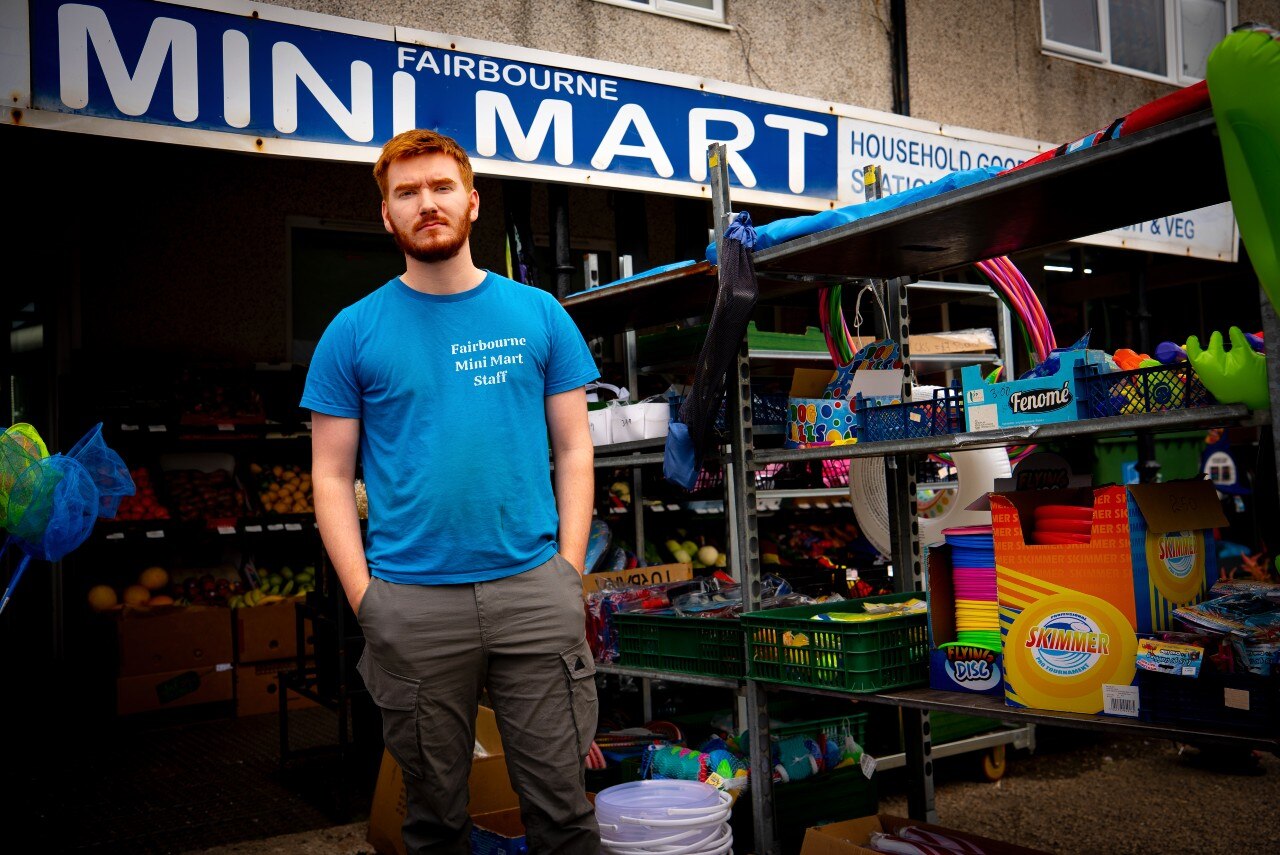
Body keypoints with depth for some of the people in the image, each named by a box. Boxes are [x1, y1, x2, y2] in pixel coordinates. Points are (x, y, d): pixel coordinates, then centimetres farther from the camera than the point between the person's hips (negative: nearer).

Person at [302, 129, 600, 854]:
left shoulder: (538, 314, 6)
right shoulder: (354, 332, 4)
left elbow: (573, 448, 7)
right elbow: (332, 475, 5)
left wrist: (569, 572, -2)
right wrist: (366, 596, -4)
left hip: (533, 591, 0)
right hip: (411, 602, 0)